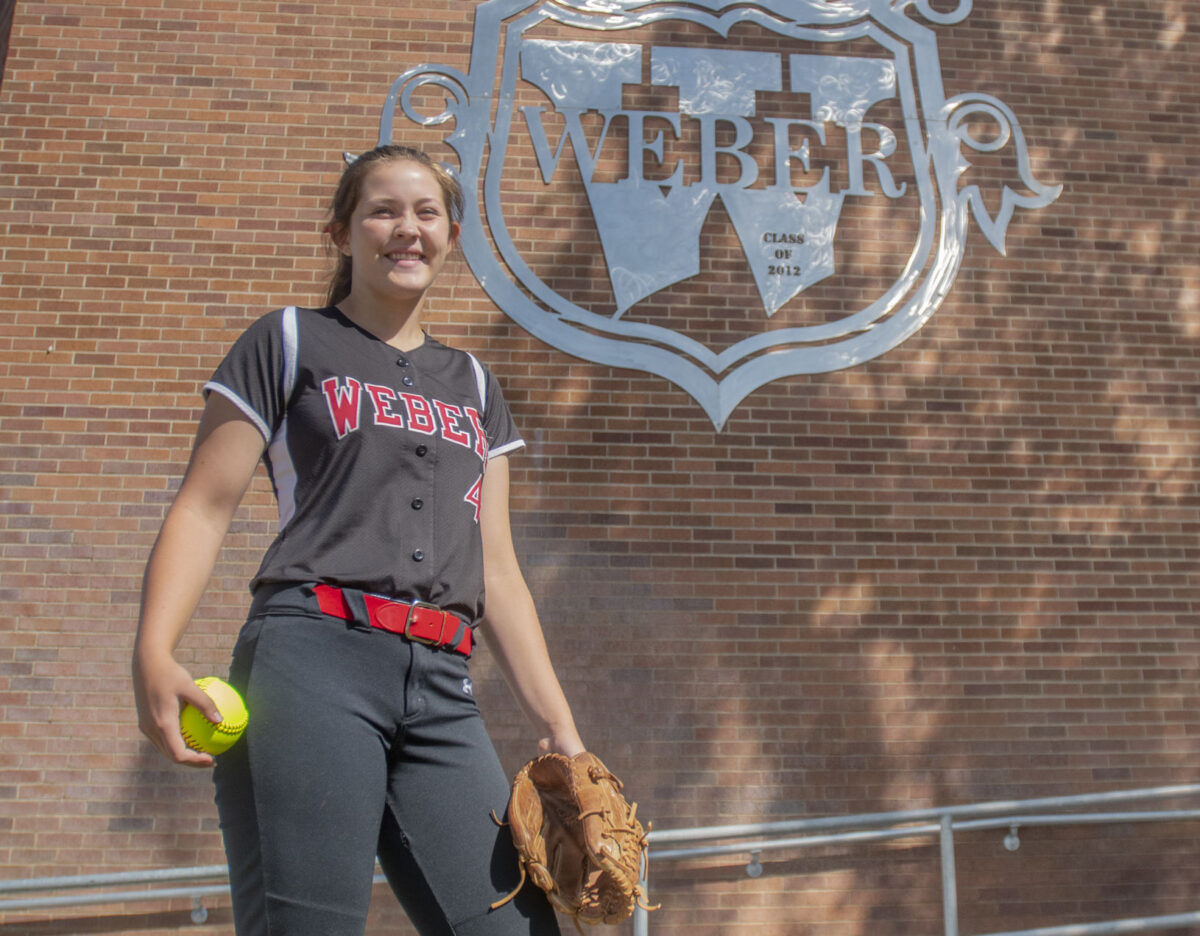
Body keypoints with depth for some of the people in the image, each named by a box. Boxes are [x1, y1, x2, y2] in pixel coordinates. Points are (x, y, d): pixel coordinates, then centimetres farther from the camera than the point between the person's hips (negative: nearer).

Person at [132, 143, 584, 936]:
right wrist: (154, 651, -15)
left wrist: (560, 728, 11)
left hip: (441, 689, 4)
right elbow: (205, 507, 3)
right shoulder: (290, 343, 12)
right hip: (314, 660, -3)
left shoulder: (475, 386, 22)